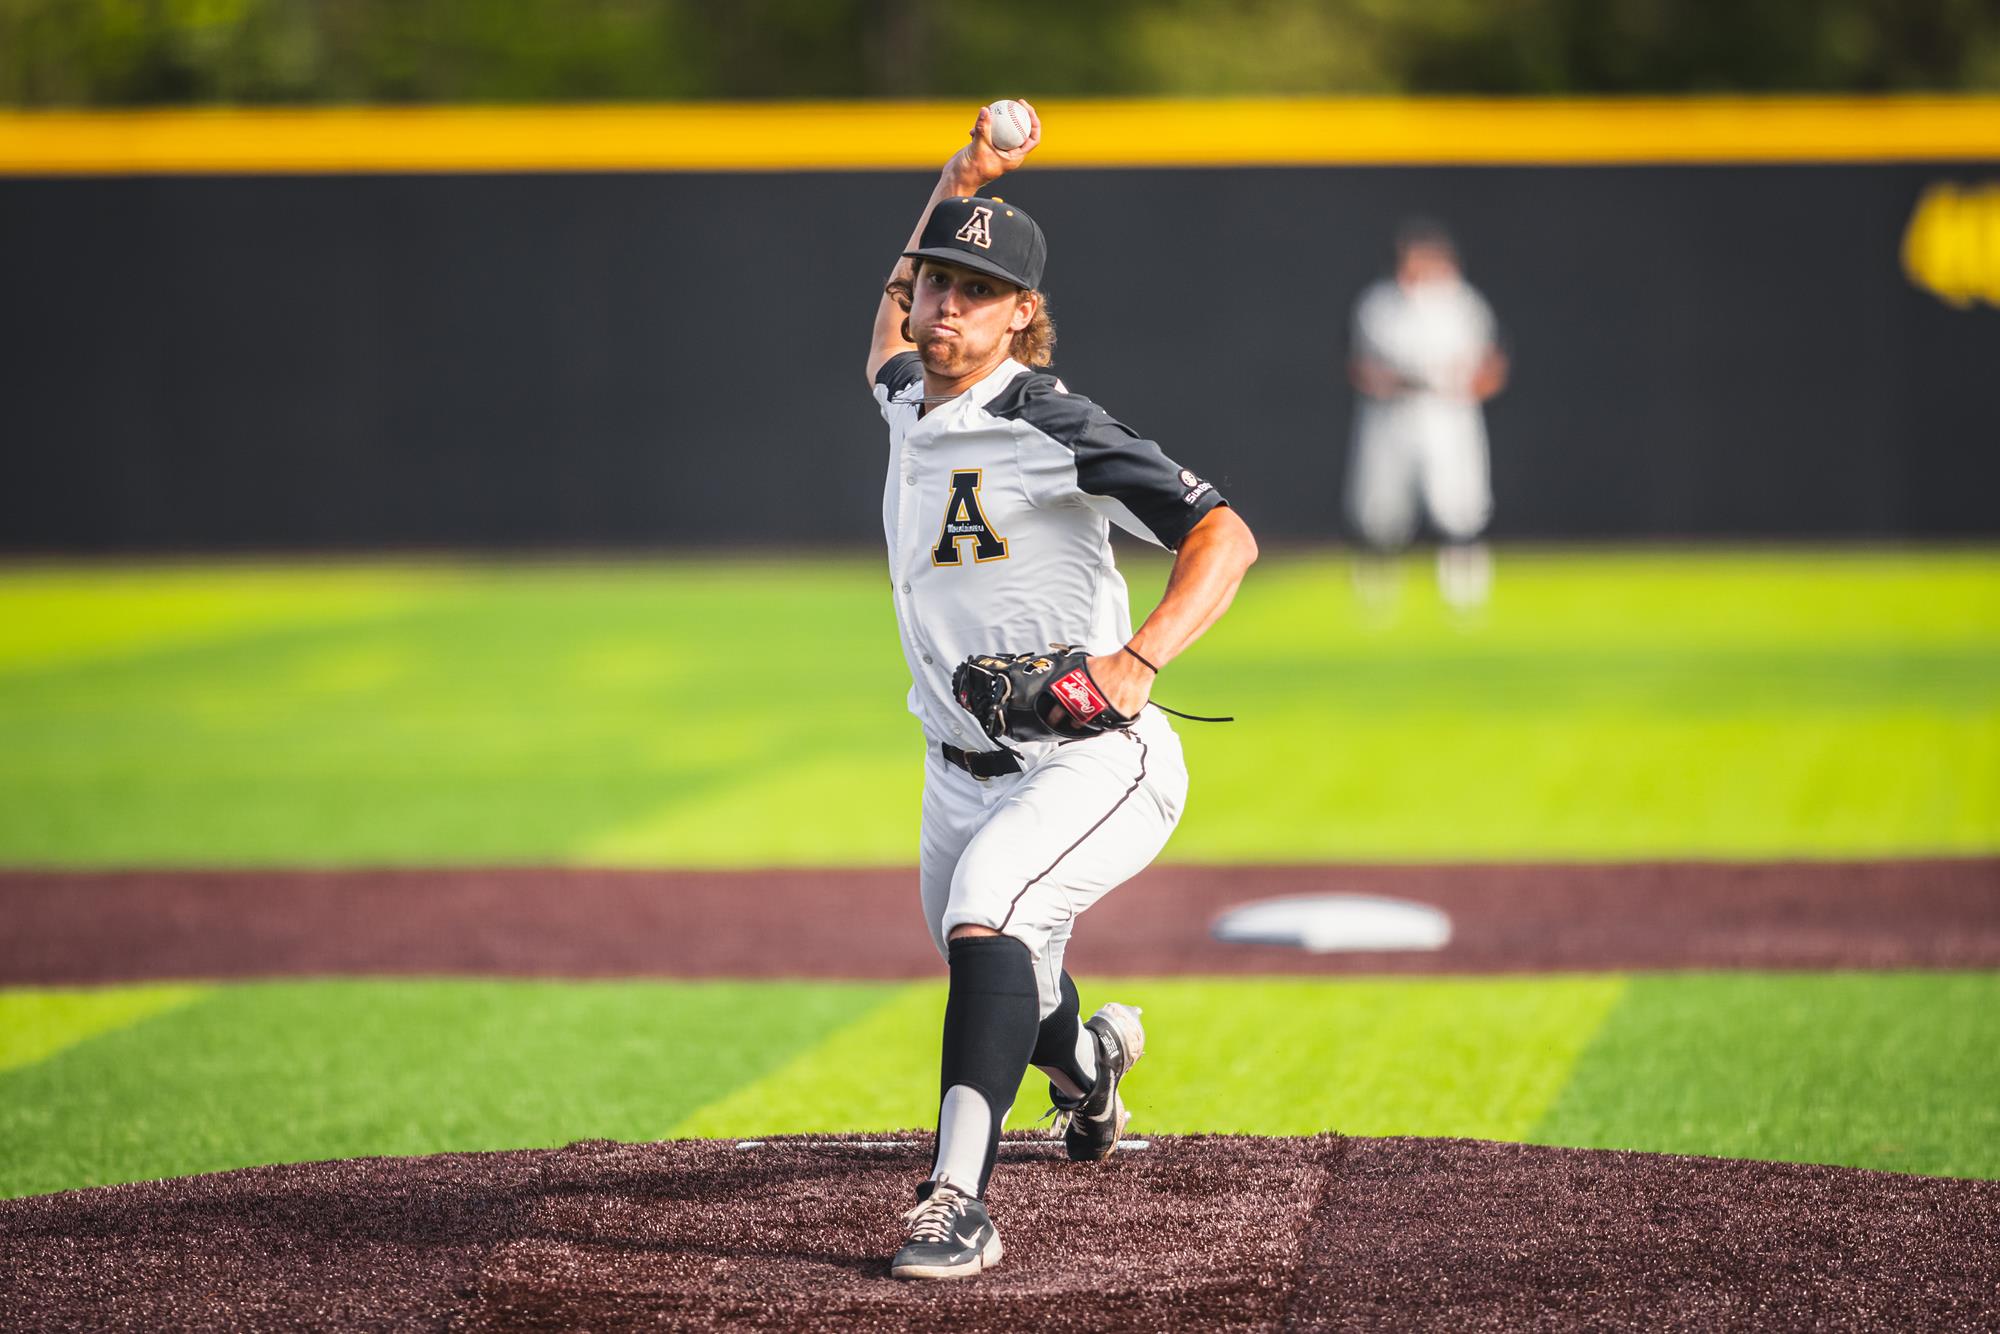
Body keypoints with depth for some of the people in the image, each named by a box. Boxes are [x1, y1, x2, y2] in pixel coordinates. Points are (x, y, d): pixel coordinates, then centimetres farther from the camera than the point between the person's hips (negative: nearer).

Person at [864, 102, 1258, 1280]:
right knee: (1002, 982, 23)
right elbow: (894, 330, 32)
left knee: (984, 918, -34)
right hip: (961, 771, 8)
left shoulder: (1052, 428, -20)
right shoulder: (910, 399, 5)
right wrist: (958, 186, 20)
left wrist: (1139, 662, -44)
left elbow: (1226, 534, -28)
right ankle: (1086, 1065, 59)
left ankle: (959, 1203, -37)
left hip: (1092, 764, -8)